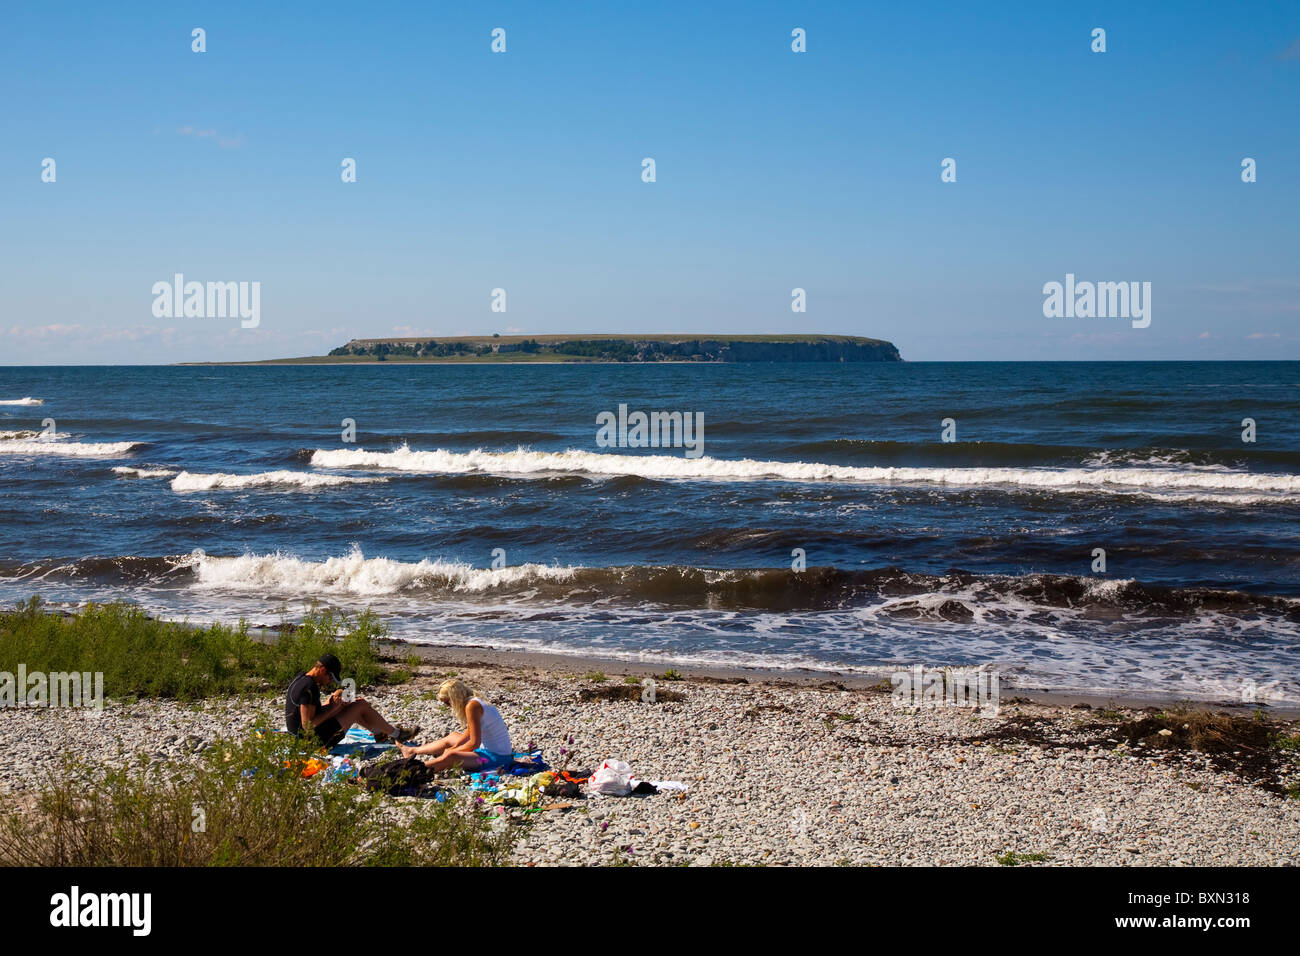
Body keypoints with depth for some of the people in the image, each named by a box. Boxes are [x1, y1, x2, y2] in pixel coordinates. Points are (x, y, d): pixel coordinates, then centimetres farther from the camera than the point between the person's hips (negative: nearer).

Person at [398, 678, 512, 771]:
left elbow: (474, 743, -20)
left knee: (451, 756, -28)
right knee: (451, 738, 25)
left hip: (497, 758, -10)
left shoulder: (472, 706, -20)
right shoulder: (476, 702, 10)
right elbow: (468, 735, 21)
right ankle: (413, 751, 42)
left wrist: (451, 751, -7)